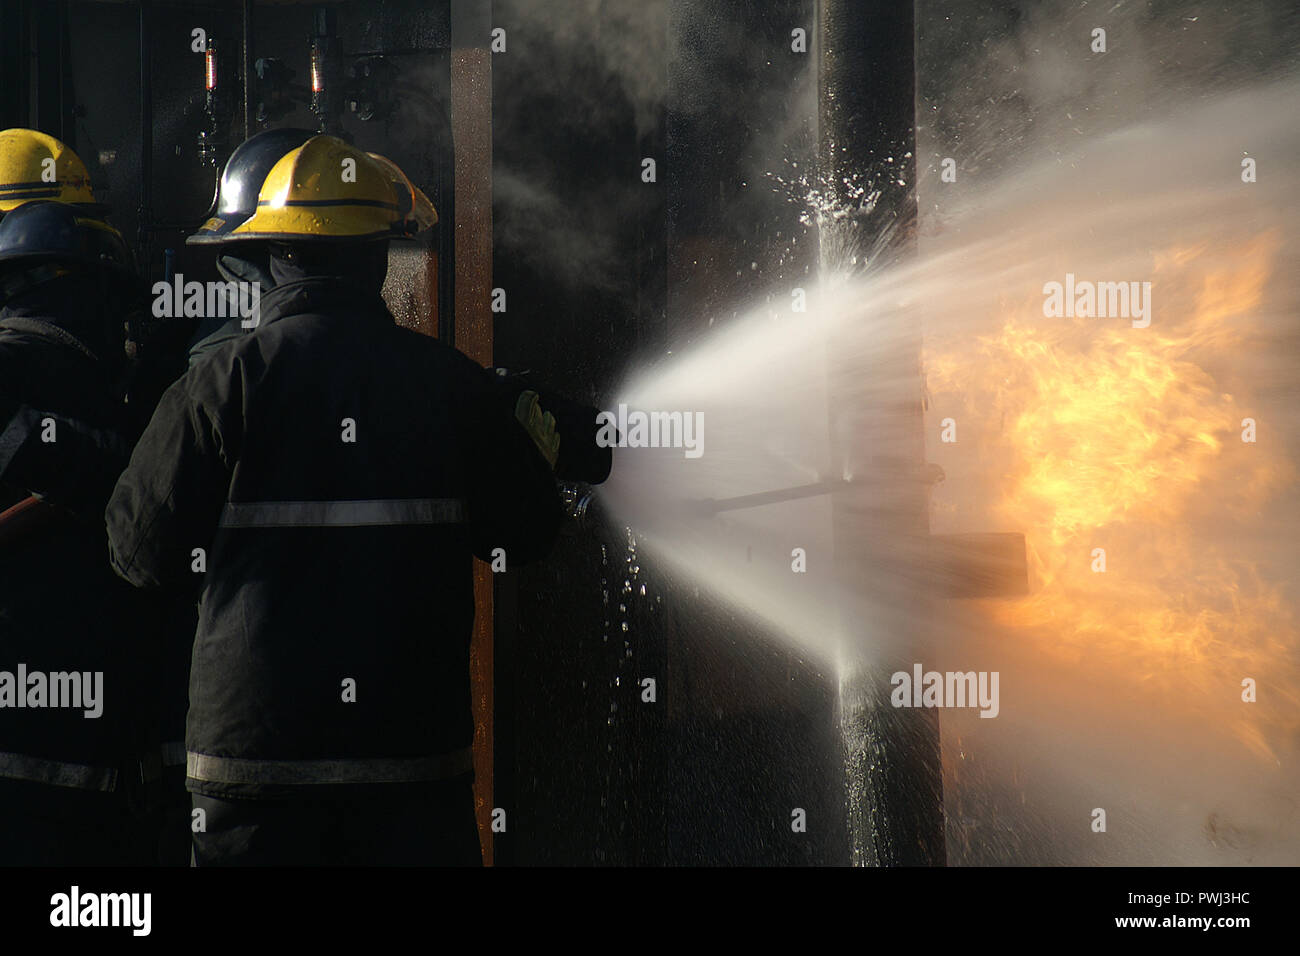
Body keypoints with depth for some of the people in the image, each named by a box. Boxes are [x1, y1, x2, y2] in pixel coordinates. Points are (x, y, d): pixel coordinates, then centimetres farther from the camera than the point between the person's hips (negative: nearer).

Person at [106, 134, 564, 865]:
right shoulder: (450, 382, -1)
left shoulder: (222, 382, -6)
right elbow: (529, 533, 9)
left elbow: (143, 551, -3)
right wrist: (543, 460, 31)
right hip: (417, 746, 1)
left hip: (256, 743, -1)